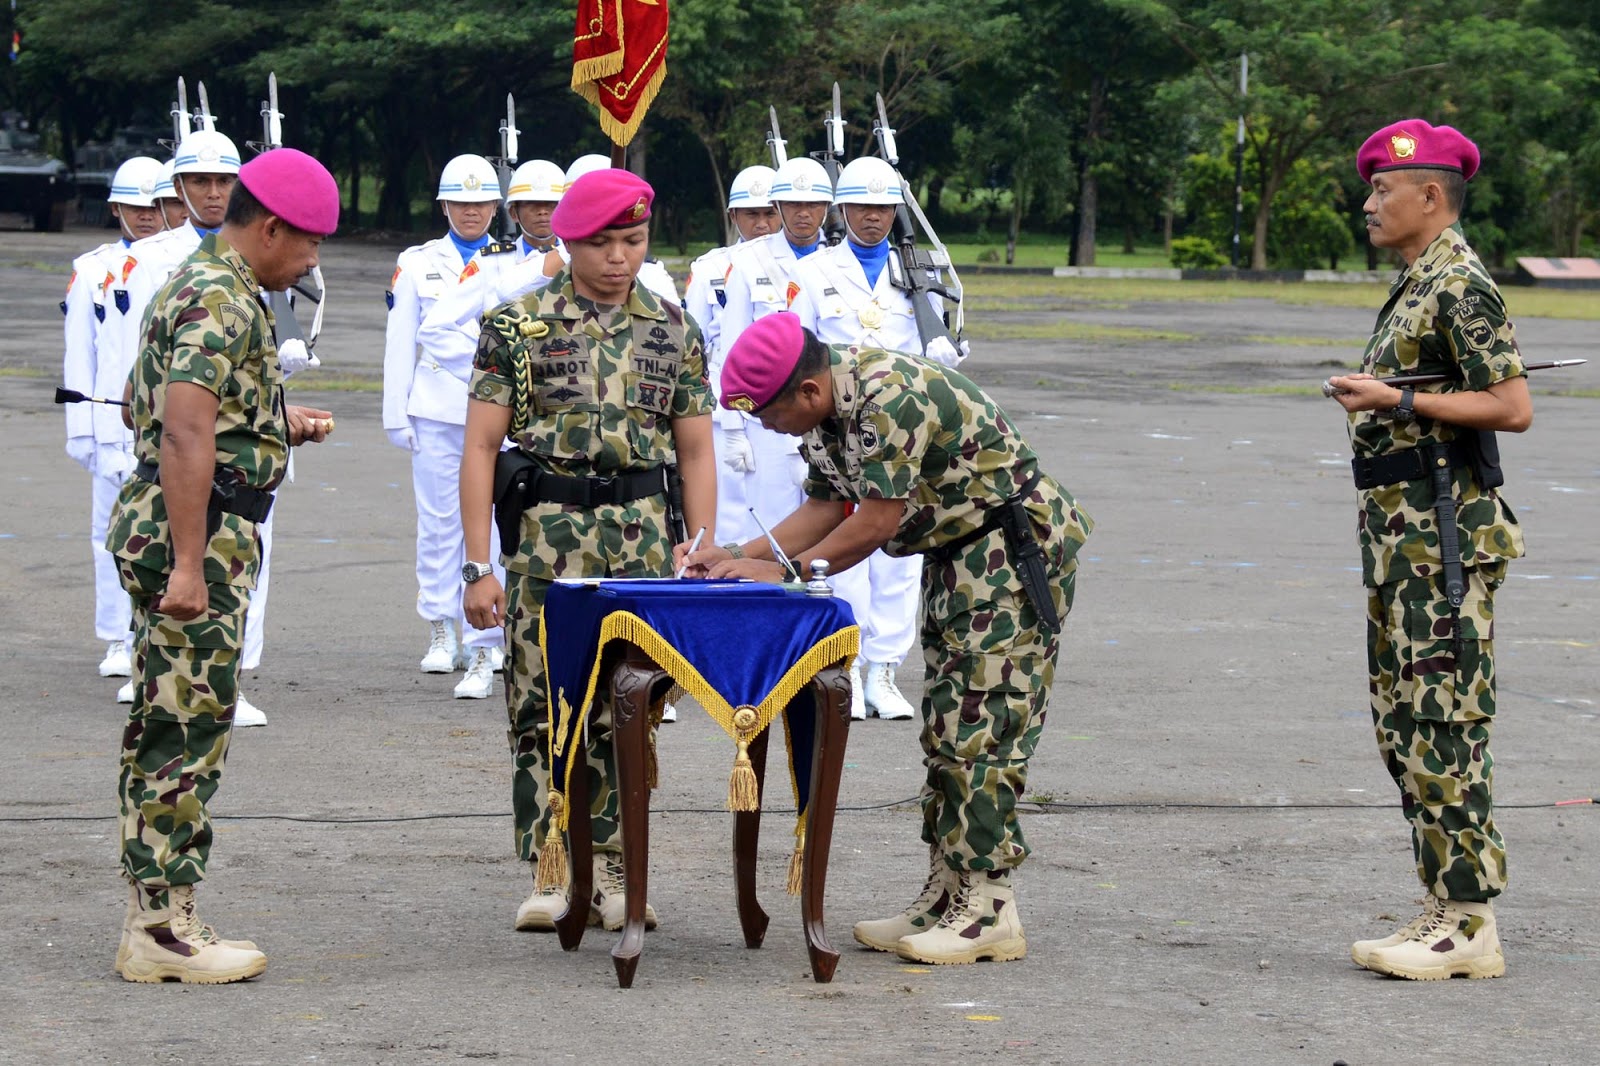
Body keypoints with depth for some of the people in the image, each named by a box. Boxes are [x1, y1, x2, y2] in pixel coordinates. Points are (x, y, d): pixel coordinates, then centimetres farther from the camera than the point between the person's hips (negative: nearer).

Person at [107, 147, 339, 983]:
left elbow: (146, 406, 27)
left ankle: (156, 915, 16)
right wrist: (189, 563, -26)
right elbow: (186, 434, -24)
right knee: (187, 731, -7)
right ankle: (162, 929, -4)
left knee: (164, 729, 12)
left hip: (157, 526, 11)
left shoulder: (198, 284, 17)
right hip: (197, 533, -11)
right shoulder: (223, 300, -16)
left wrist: (276, 423, 21)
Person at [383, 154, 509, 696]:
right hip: (435, 410, 1)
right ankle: (440, 630, 23)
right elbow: (400, 343, 9)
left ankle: (483, 650, -8)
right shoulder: (417, 263, 9)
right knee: (438, 523, 7)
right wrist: (397, 413, 5)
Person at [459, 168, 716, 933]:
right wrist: (478, 567, -7)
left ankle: (609, 870, 12)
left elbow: (695, 453, 12)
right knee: (541, 706, -2)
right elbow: (481, 447, -1)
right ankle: (548, 873, 6)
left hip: (641, 539, 2)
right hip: (544, 533, -2)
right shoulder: (518, 325, 0)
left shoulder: (673, 331, 9)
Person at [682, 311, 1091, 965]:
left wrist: (782, 573, -15)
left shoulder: (889, 397, -28)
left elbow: (875, 524, -25)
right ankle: (945, 898, 15)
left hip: (1018, 545, -10)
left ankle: (989, 911, -9)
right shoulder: (824, 409, 3)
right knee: (946, 727, 10)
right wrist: (740, 557, 0)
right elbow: (826, 507, 10)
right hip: (956, 555, 10)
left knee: (981, 728, -11)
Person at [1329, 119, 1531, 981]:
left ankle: (1469, 925, -7)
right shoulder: (1415, 286, 18)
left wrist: (1397, 400, -20)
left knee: (1444, 722, -10)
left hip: (1445, 531, -11)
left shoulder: (1460, 285, -13)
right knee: (1403, 719, 11)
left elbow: (1512, 407, -20)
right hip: (1401, 532, 11)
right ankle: (1448, 904, 16)